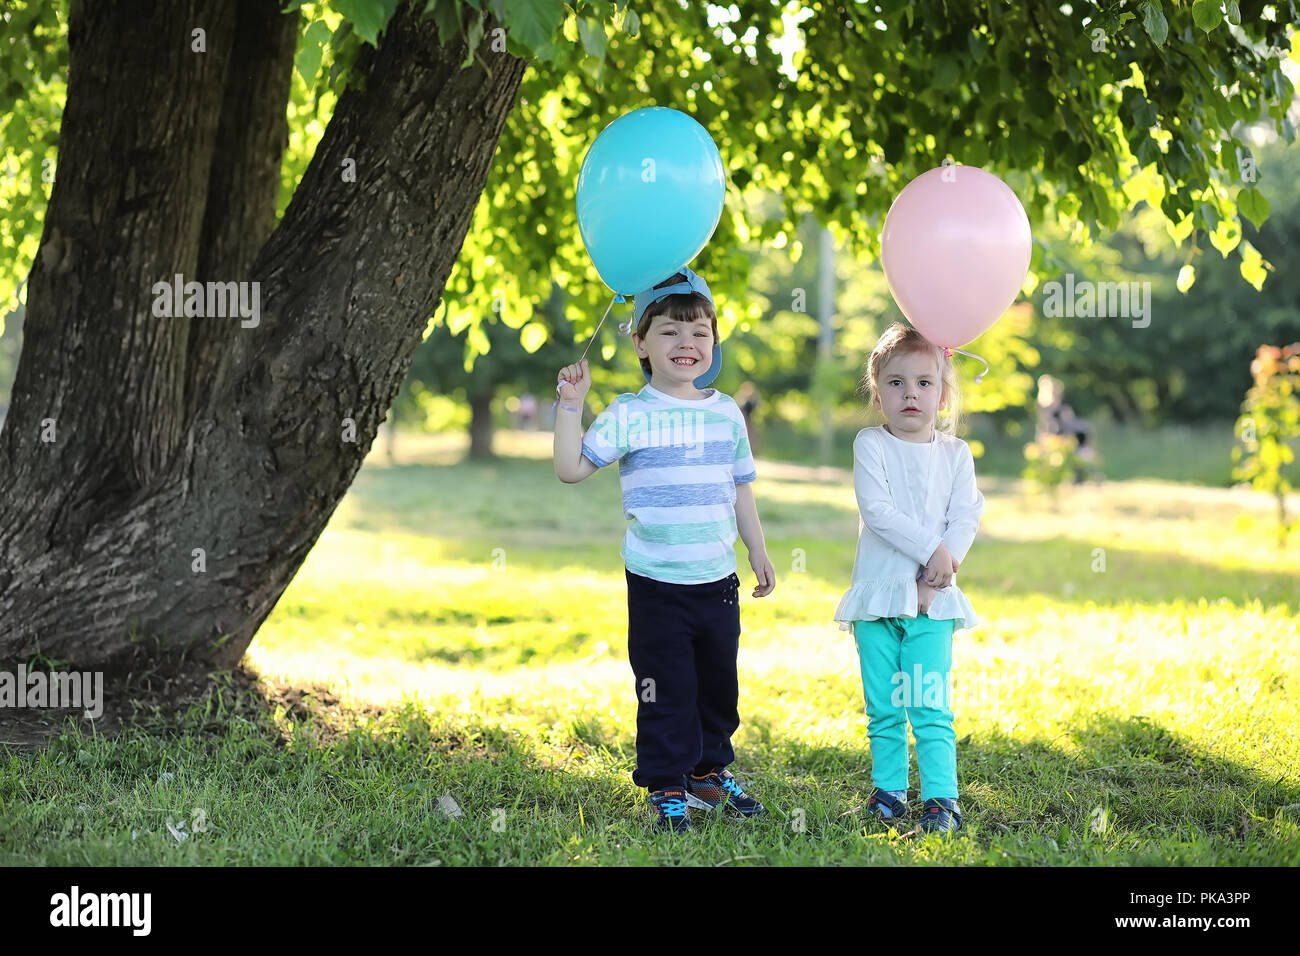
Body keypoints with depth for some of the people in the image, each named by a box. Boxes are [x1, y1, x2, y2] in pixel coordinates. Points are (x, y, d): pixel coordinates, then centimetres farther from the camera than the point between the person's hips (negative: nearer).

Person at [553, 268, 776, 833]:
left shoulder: (726, 414, 5)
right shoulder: (630, 416, -8)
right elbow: (571, 468, -12)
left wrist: (758, 553, 17)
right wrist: (571, 404, -18)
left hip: (717, 580, 4)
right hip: (656, 583, -4)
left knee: (719, 683, 15)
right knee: (666, 690, 0)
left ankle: (709, 773, 33)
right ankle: (666, 790, 13)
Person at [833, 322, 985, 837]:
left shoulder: (955, 454, 6)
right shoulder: (871, 445, -1)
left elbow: (966, 519, -1)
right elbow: (876, 510, -12)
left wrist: (934, 575, -13)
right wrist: (931, 549, -16)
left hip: (932, 598, 0)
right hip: (878, 594, 0)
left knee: (931, 705, -6)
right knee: (883, 706, 5)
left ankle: (941, 797, -4)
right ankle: (889, 790, 16)